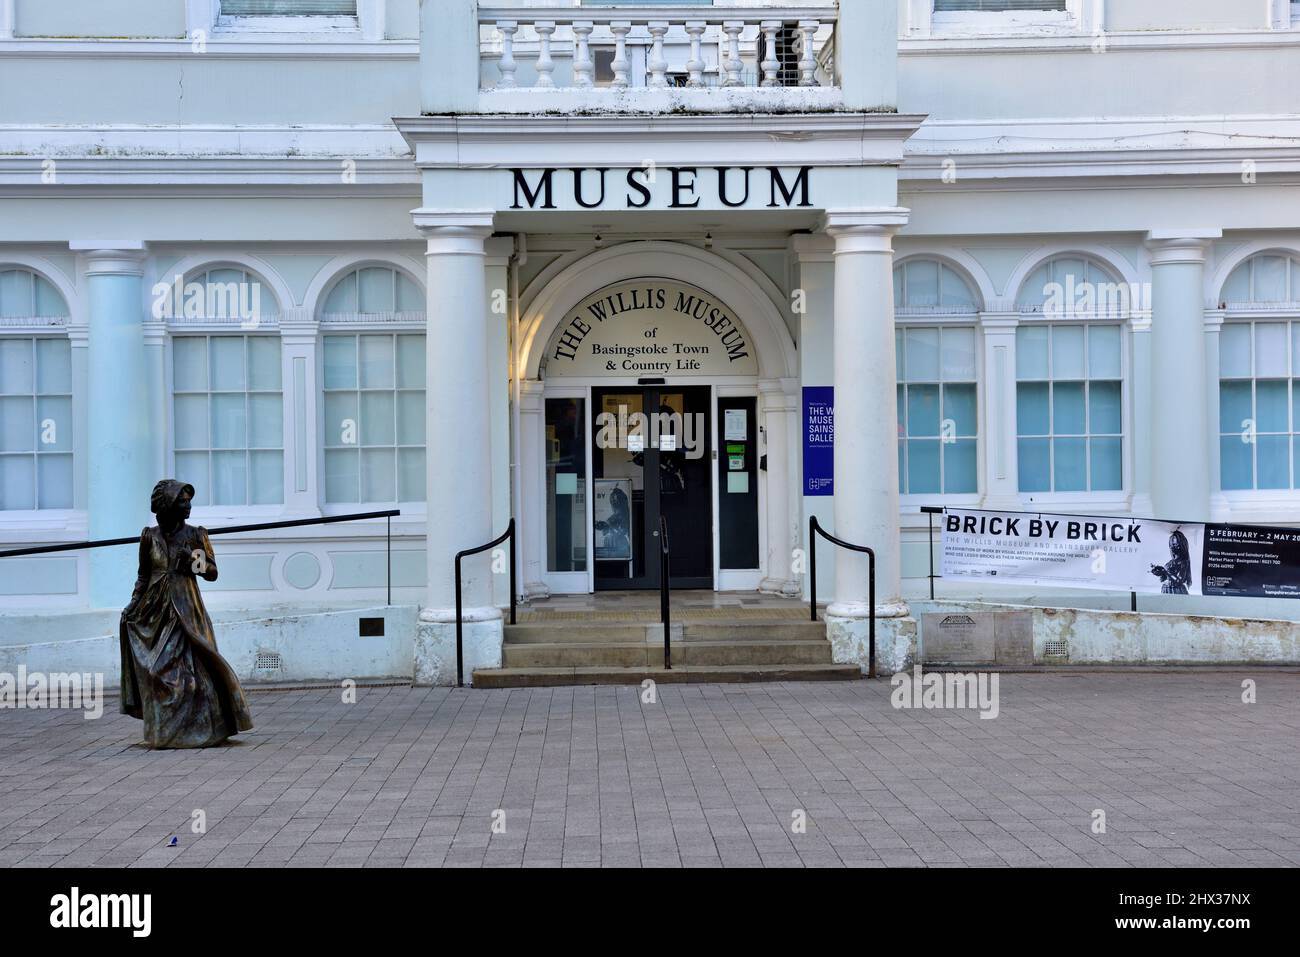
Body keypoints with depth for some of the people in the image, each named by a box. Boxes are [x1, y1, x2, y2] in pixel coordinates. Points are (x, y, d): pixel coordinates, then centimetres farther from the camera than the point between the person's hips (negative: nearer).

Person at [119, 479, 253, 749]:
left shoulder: (195, 535, 1)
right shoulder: (149, 537, 4)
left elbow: (213, 573, 3)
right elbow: (143, 576, 13)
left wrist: (195, 562, -15)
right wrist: (132, 606, 4)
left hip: (186, 612, -2)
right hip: (156, 612, 2)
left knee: (192, 671, -7)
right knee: (158, 673, 2)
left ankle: (199, 729, 2)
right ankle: (163, 732, 14)